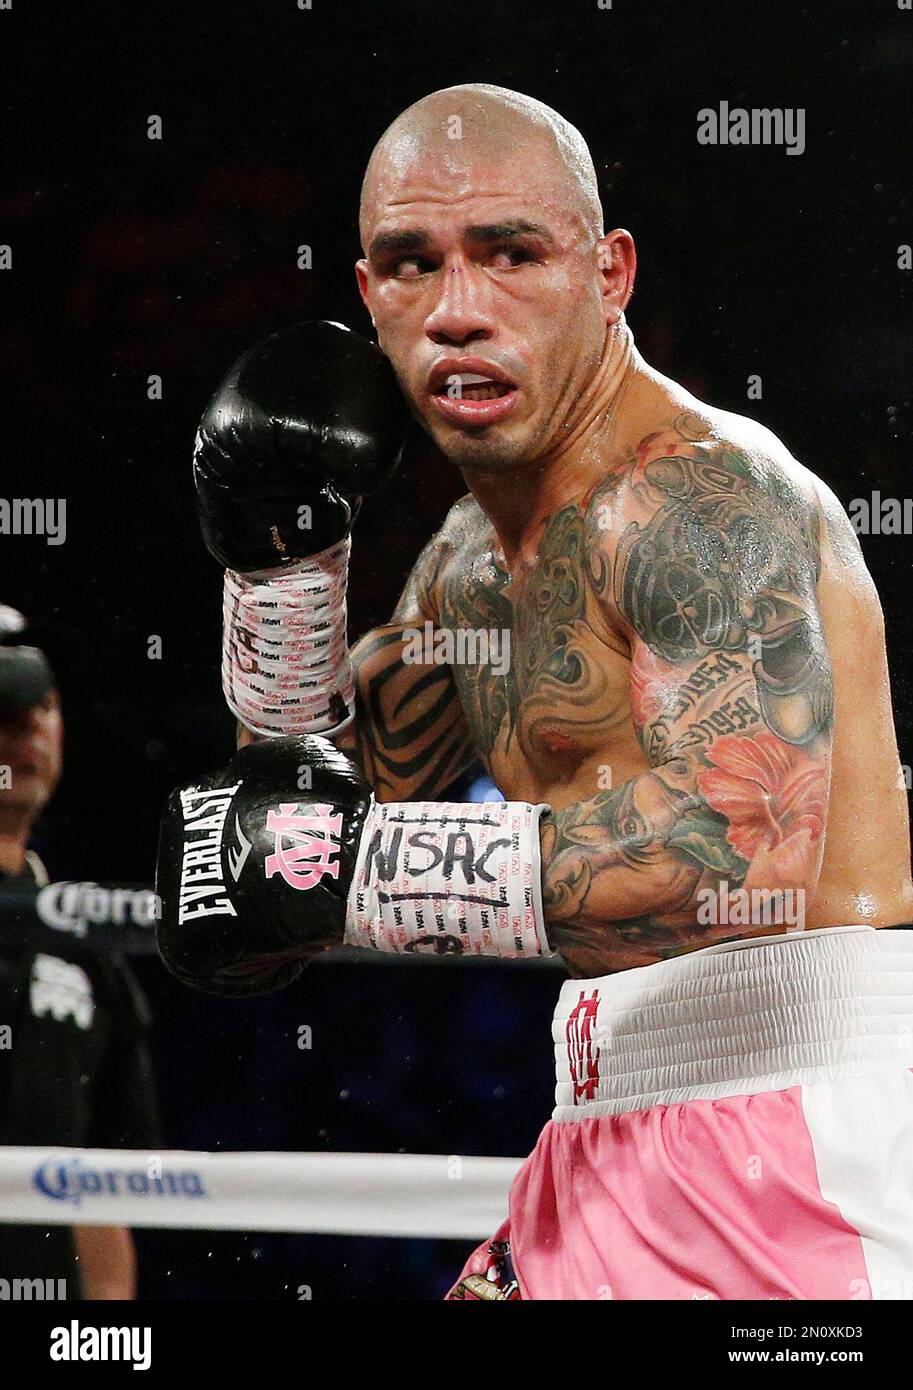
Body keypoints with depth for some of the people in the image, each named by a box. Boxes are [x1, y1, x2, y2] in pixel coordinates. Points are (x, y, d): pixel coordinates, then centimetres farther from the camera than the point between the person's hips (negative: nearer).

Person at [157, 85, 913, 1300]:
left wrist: (341, 862, -25)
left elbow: (746, 846, -29)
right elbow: (347, 779, 26)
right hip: (617, 1137, 9)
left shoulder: (703, 496, -15)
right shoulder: (475, 552, 16)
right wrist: (279, 557, 9)